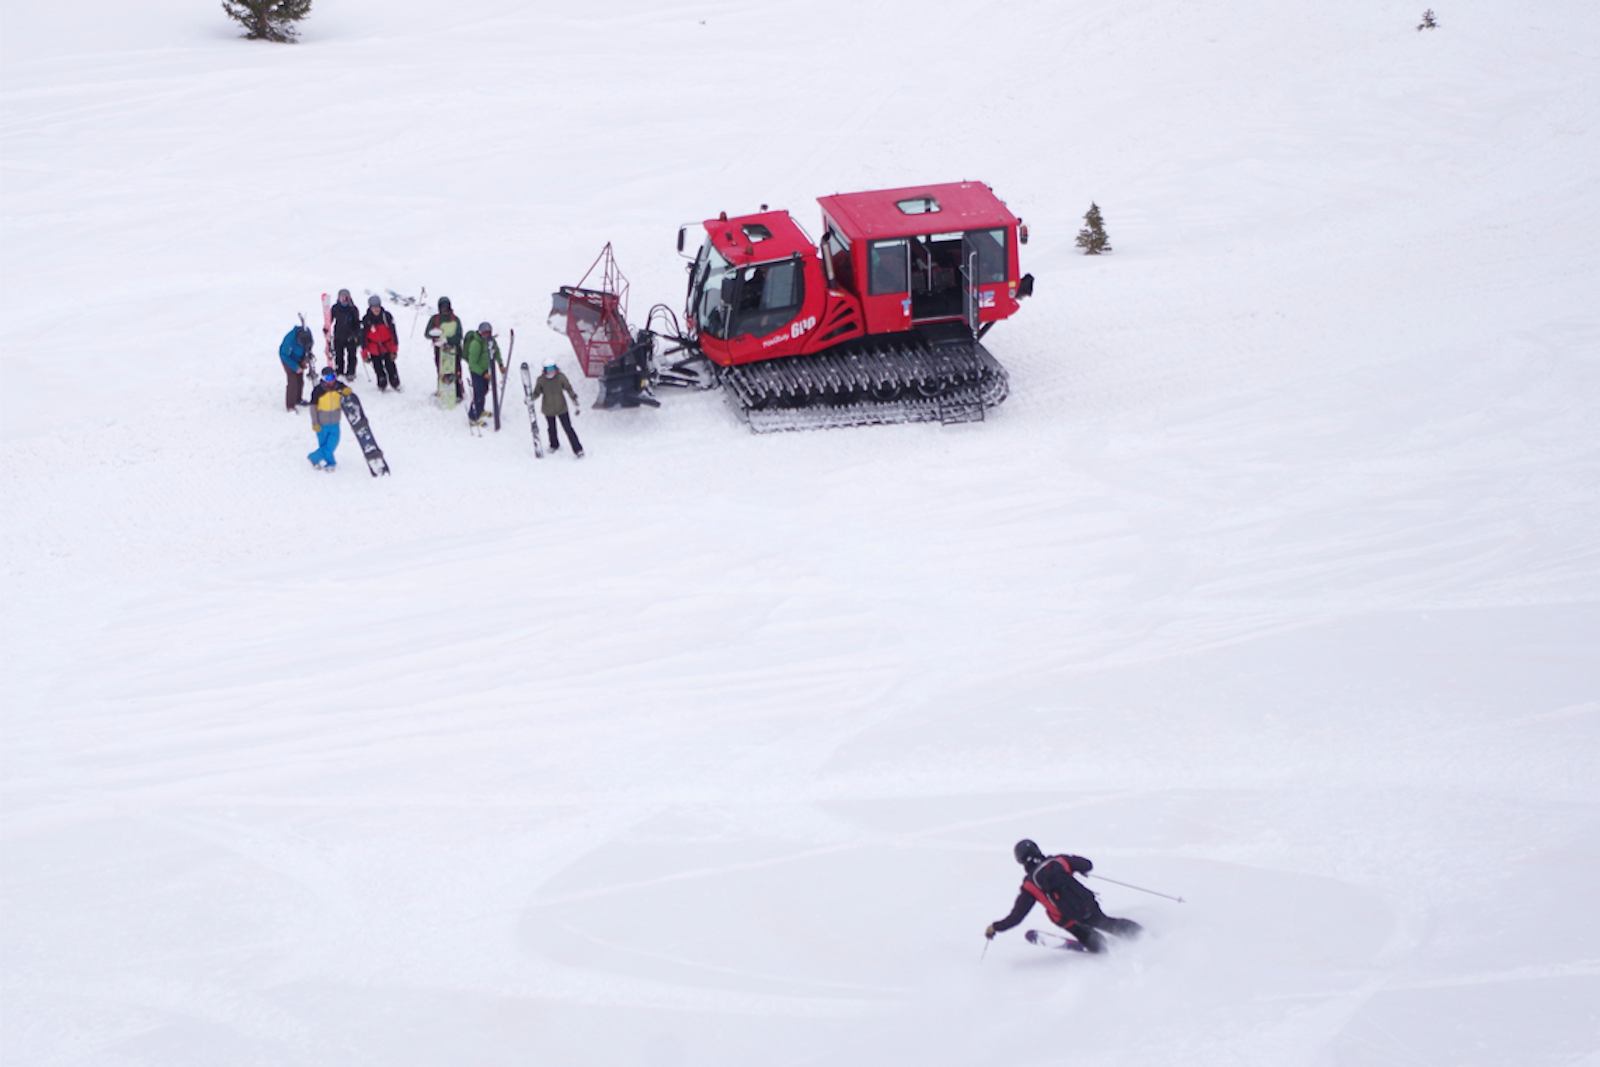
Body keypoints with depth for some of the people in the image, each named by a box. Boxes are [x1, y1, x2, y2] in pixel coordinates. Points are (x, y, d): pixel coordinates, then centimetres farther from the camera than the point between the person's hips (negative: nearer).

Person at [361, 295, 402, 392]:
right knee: (378, 368, 6)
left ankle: (395, 384, 14)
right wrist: (364, 352, -3)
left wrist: (394, 349, -7)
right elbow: (363, 336, -3)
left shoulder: (386, 316, -11)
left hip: (387, 347, -1)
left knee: (390, 366, -2)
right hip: (374, 349, 1)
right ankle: (382, 385, 23)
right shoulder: (366, 319, -10)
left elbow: (393, 332, -5)